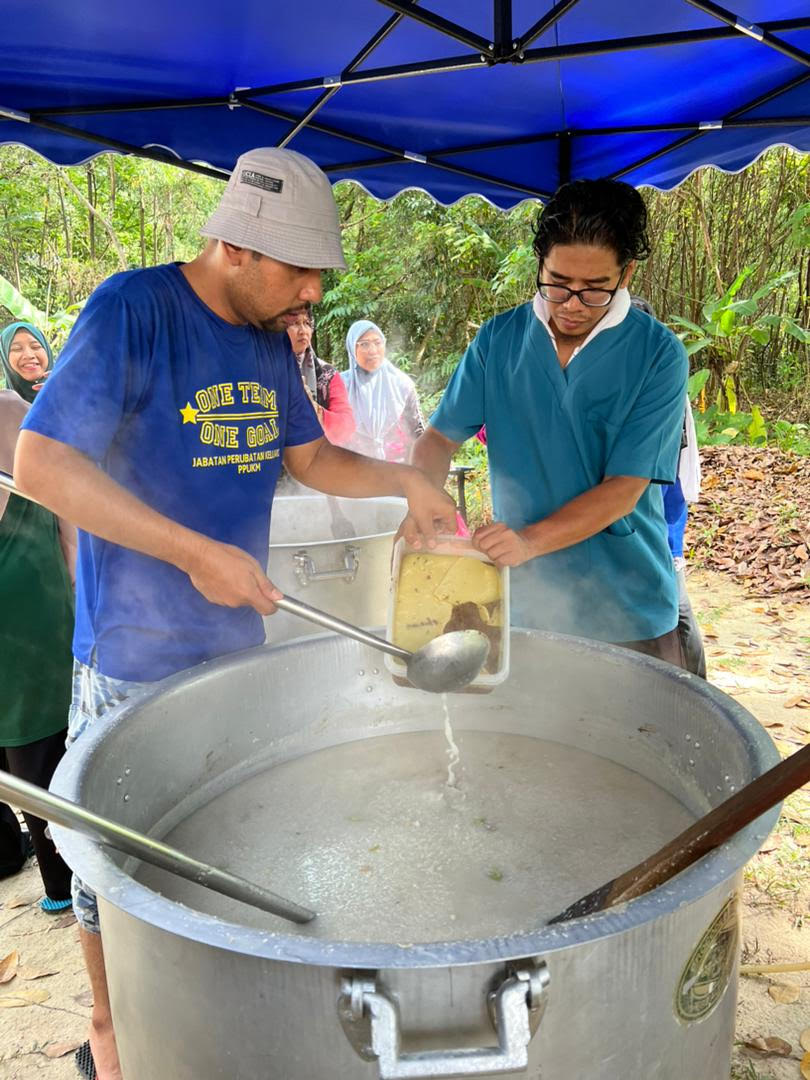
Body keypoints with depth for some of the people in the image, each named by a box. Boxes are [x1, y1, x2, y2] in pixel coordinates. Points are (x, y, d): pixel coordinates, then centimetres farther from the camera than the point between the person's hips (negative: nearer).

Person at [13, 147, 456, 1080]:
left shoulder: (269, 339, 5)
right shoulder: (132, 309, -17)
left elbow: (309, 457, 13)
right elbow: (40, 463, -22)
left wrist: (400, 479, -4)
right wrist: (195, 553, -27)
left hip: (237, 640, 7)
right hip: (135, 653, -6)